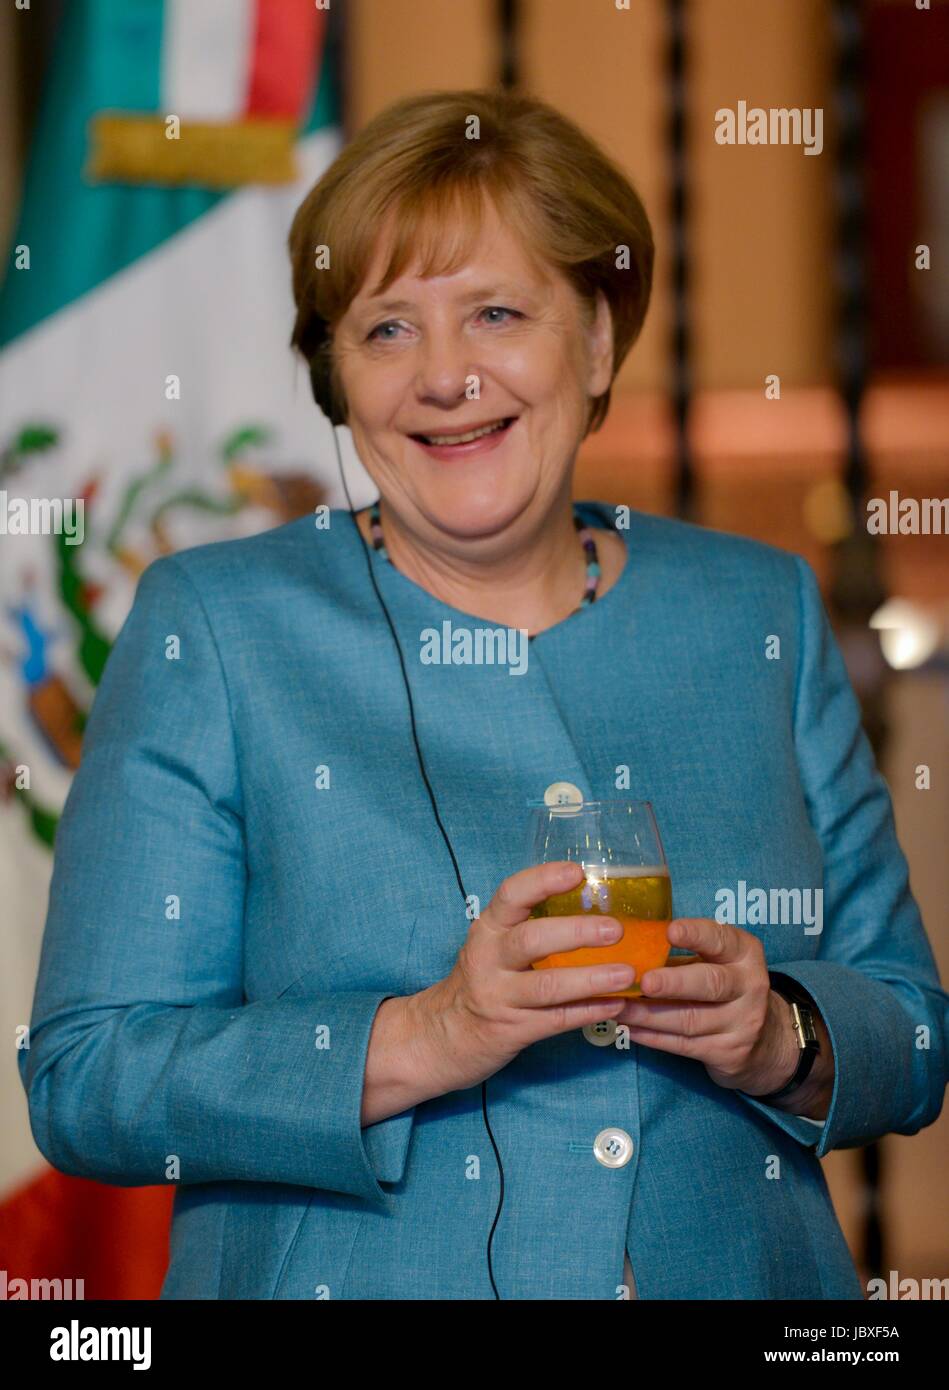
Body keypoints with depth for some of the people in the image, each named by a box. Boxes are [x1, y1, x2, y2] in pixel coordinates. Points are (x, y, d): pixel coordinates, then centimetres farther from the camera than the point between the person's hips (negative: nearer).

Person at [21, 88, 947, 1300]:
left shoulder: (759, 614, 3)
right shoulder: (210, 629, -5)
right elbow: (85, 1079, -11)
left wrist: (782, 1040, -14)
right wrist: (424, 1041, -23)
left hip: (745, 1275, 2)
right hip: (357, 1282, -2)